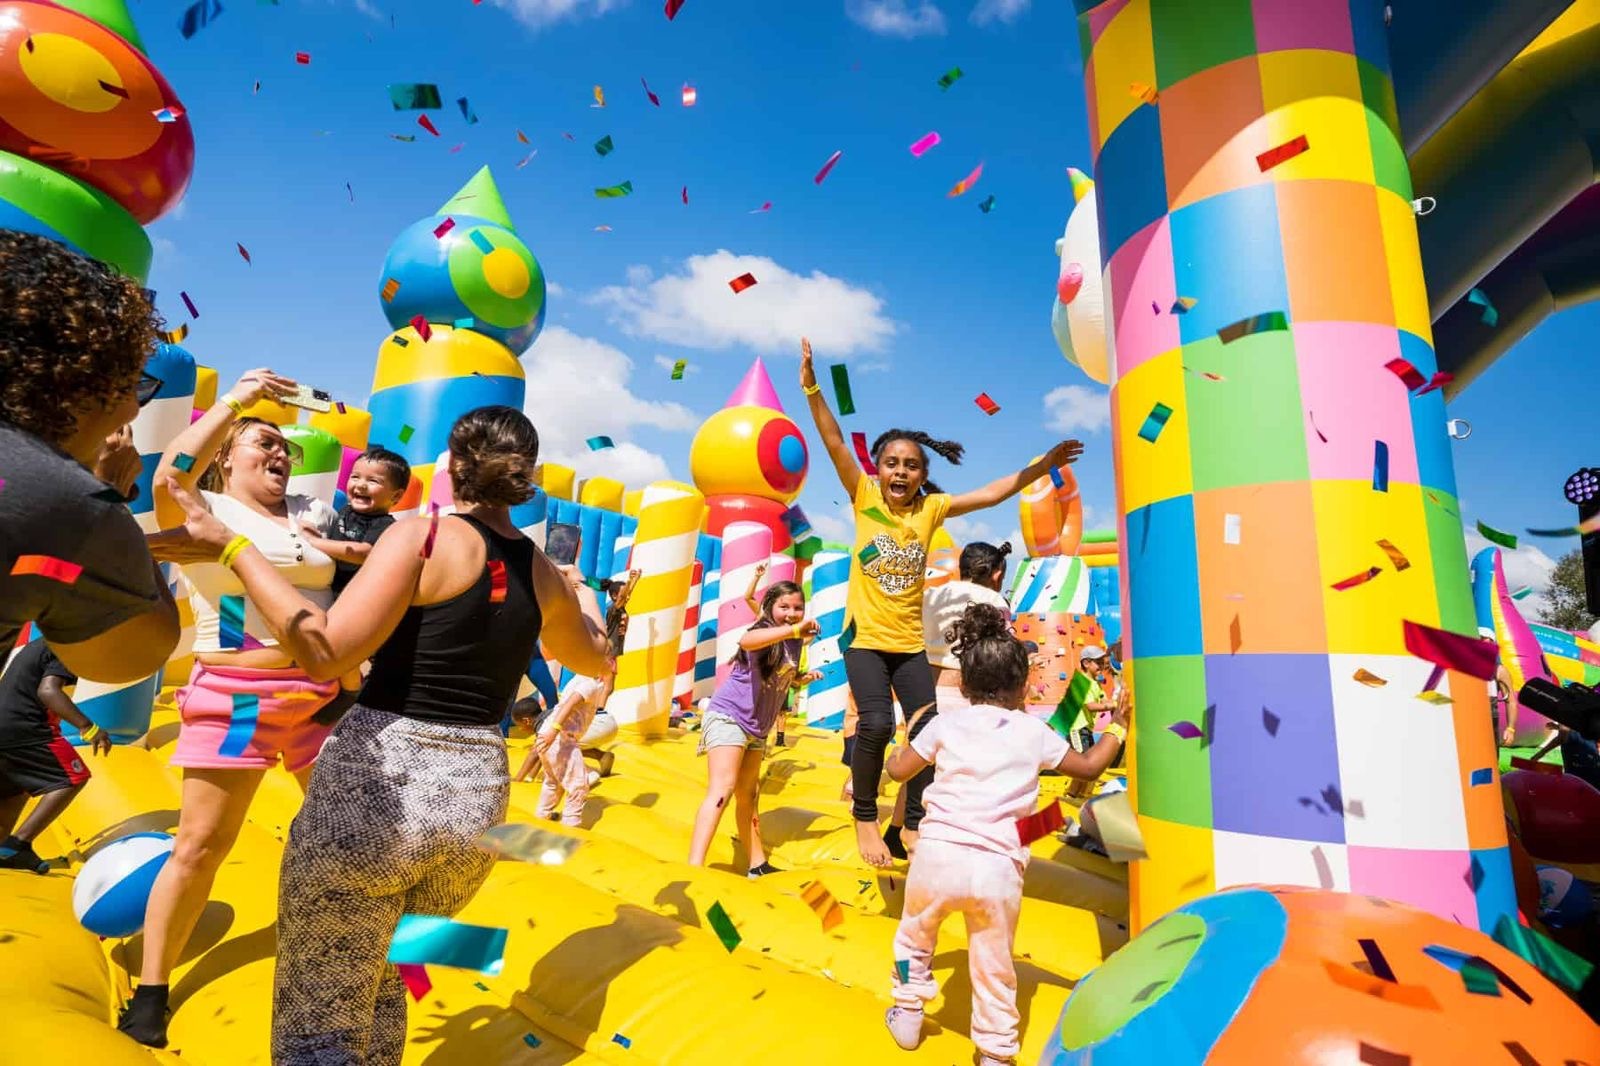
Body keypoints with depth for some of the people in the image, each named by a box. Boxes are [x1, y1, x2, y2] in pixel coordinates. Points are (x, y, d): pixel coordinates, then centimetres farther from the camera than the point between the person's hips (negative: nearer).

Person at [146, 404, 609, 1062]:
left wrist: (232, 548, -10)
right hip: (478, 796, 6)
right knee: (381, 991, 28)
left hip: (376, 785, -5)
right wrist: (580, 592, 42)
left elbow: (324, 654, -16)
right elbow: (594, 660, 23)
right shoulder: (546, 576, 6)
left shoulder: (423, 537, -9)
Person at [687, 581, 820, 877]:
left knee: (747, 796, 17)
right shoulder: (764, 631, -14)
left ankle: (757, 865, 26)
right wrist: (794, 629, -48)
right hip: (728, 716, -9)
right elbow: (746, 641, -41)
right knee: (722, 789, -19)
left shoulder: (794, 643, 10)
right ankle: (694, 867, -23)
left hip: (756, 728, 9)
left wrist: (803, 679, 8)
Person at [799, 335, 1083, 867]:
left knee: (928, 728, -1)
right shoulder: (864, 497, -5)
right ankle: (864, 816, 7)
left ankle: (914, 821, 20)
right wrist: (812, 388, -21)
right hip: (866, 638, -3)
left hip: (911, 643, 3)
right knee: (876, 723, -17)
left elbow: (992, 493, 1)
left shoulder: (932, 508, 1)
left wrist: (1043, 466, -5)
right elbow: (834, 441, -13)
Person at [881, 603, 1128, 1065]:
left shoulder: (946, 724, 8)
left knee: (915, 934, 27)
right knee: (994, 966, 18)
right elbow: (1089, 766, 21)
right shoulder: (1034, 732, 8)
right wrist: (1115, 732, 37)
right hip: (998, 868, 0)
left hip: (939, 853, 0)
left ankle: (907, 1016, 39)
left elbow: (898, 770, 16)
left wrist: (907, 736, 36)